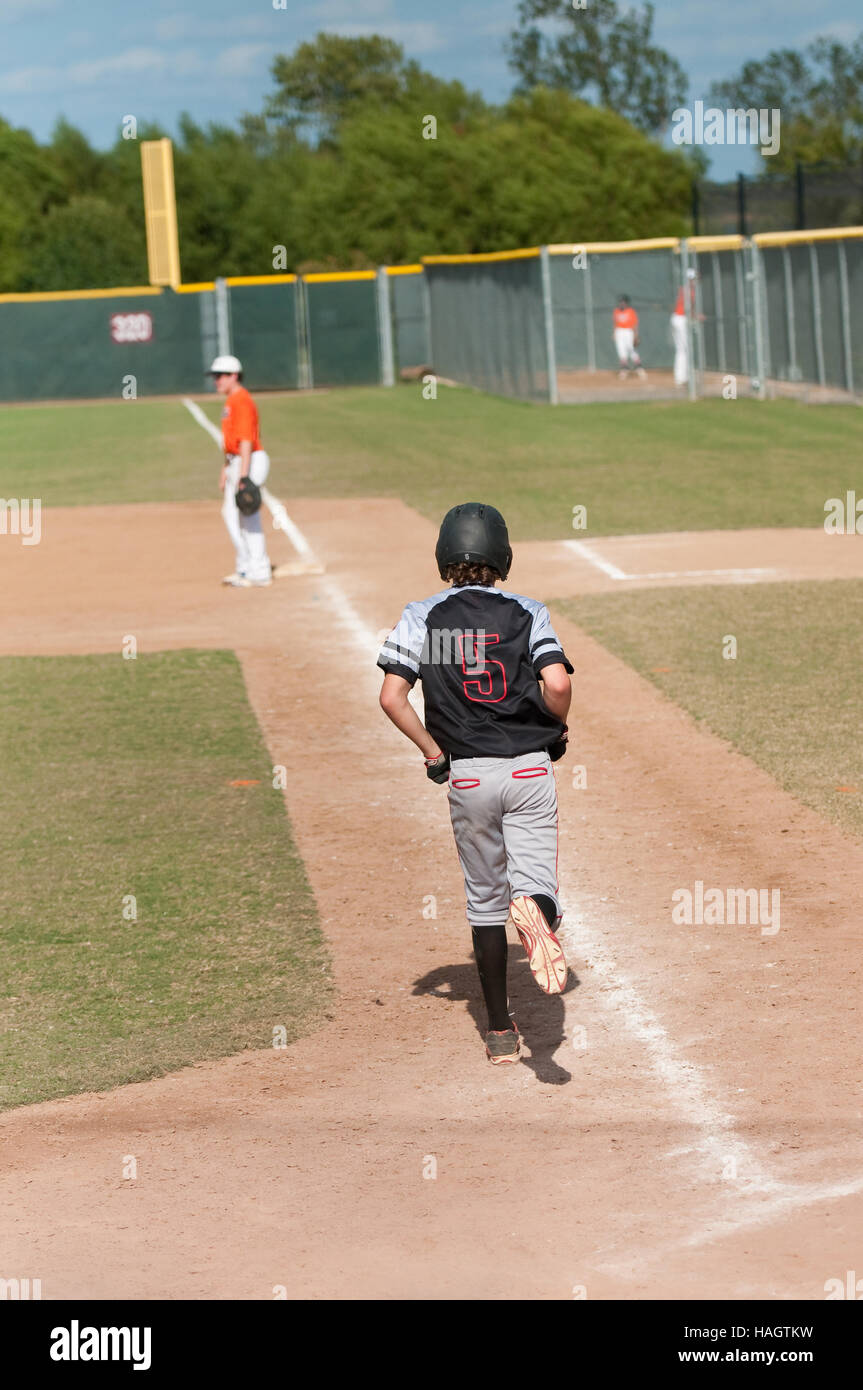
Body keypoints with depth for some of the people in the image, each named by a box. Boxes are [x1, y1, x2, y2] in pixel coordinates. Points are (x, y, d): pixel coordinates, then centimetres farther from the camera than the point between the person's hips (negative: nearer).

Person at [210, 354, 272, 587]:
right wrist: (225, 470, 24)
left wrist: (243, 476, -27)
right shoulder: (231, 401, 16)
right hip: (236, 463, 11)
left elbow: (246, 440, -23)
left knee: (249, 519, -6)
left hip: (250, 462, -11)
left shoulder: (242, 402, -16)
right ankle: (245, 567, 22)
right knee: (230, 515, 15)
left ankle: (259, 574, -1)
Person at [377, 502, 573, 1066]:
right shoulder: (527, 613, 1)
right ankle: (535, 910, -42)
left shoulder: (422, 618, 2)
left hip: (468, 774, 1)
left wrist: (432, 751, 4)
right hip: (531, 769, -1)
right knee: (535, 885, -2)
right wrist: (558, 730, 6)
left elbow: (392, 697, -7)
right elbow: (558, 684, -14)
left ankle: (501, 1031, 16)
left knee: (485, 902, 14)